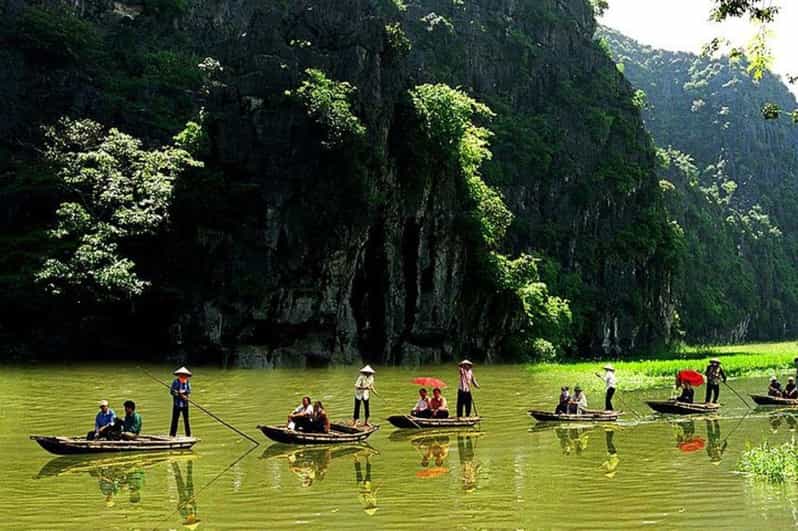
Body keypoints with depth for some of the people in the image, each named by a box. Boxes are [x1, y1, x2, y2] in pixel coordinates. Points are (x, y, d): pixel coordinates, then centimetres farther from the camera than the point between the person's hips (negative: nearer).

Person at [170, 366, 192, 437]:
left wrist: (182, 392, -25)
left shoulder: (187, 382, 2)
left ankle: (188, 434, 16)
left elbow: (189, 391, -8)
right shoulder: (175, 382, -5)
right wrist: (181, 395, -17)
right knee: (175, 419, -1)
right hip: (177, 404, -2)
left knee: (186, 419, 7)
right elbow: (172, 391, -11)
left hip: (185, 404, 2)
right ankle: (172, 434, 5)